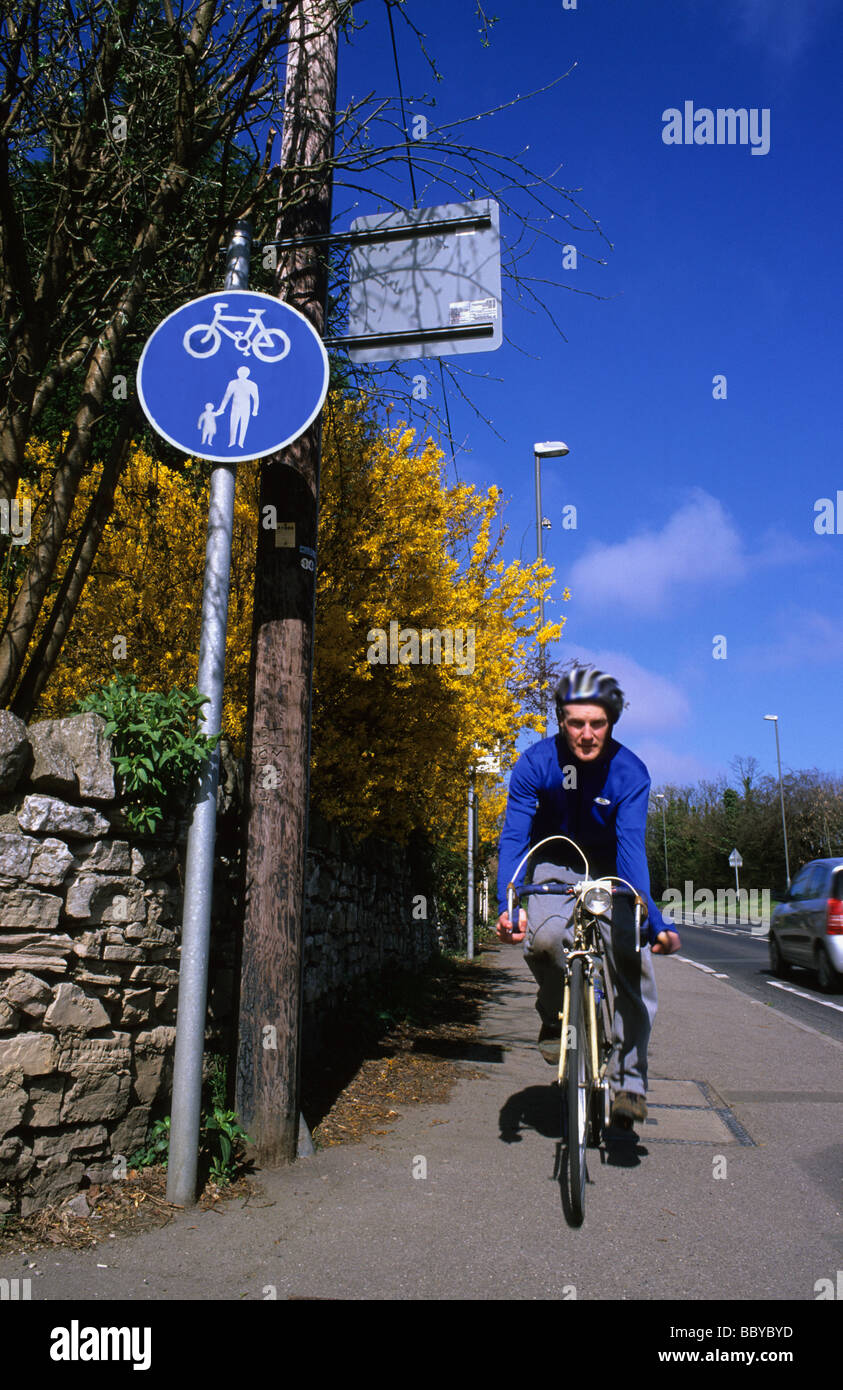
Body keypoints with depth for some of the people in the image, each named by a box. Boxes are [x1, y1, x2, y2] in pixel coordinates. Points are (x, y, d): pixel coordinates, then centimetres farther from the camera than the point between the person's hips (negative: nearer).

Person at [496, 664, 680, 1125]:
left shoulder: (629, 772, -22)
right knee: (544, 936, -30)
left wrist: (654, 920, -43)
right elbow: (513, 837, -25)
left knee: (632, 960, -16)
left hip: (608, 870, 1)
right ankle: (555, 1014, 0)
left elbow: (632, 845, -30)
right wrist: (507, 907, -40)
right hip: (554, 865, 0)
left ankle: (627, 1082, -3)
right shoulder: (535, 763, -22)